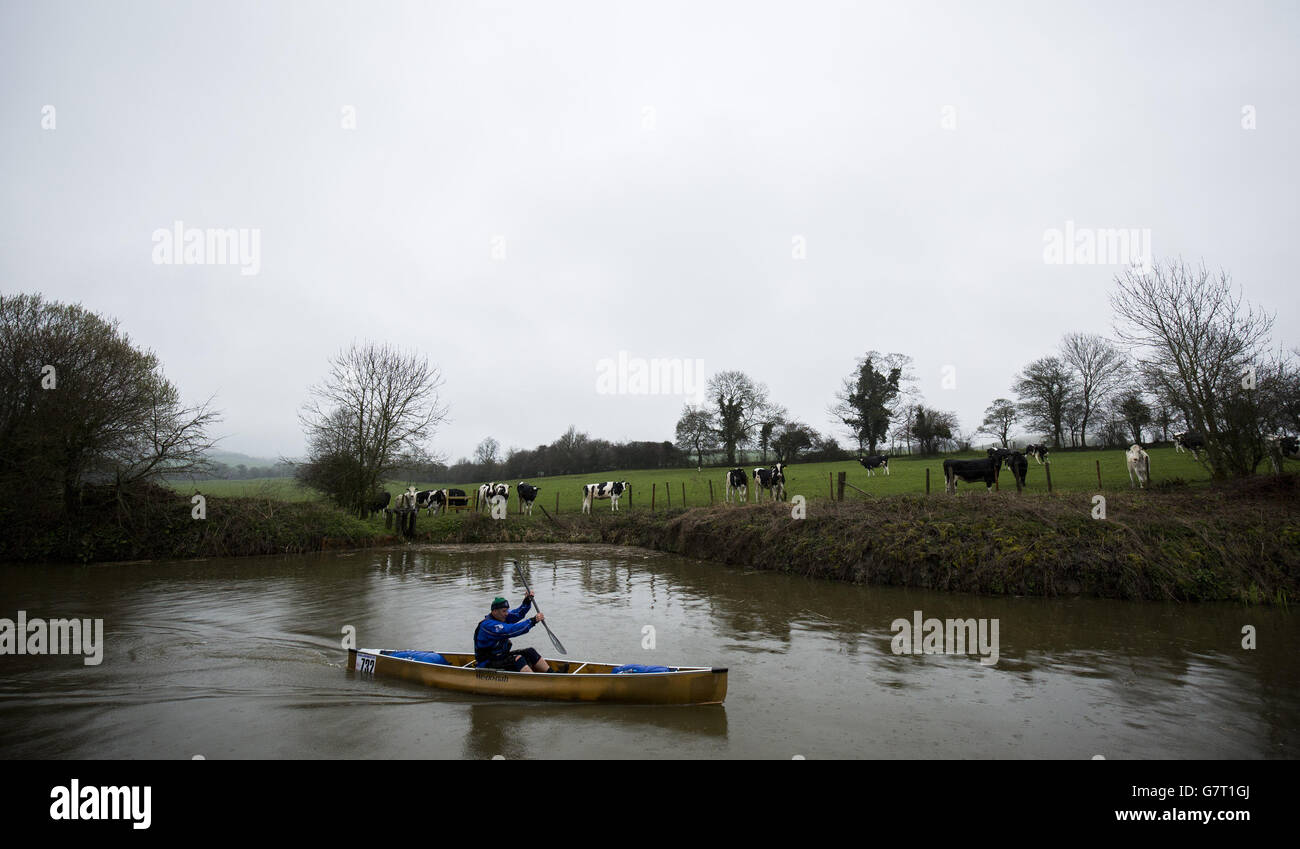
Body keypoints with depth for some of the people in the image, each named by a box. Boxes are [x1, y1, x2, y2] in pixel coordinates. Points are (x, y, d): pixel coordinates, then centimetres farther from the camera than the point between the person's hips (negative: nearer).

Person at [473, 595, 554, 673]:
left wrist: (527, 602, -15)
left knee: (530, 652, -1)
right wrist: (532, 621, -34)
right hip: (487, 665, -9)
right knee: (517, 659, -30)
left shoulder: (500, 617, 4)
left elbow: (518, 614, 2)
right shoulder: (488, 625, -25)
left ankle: (552, 673, -3)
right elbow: (511, 630, -34)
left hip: (501, 657, 9)